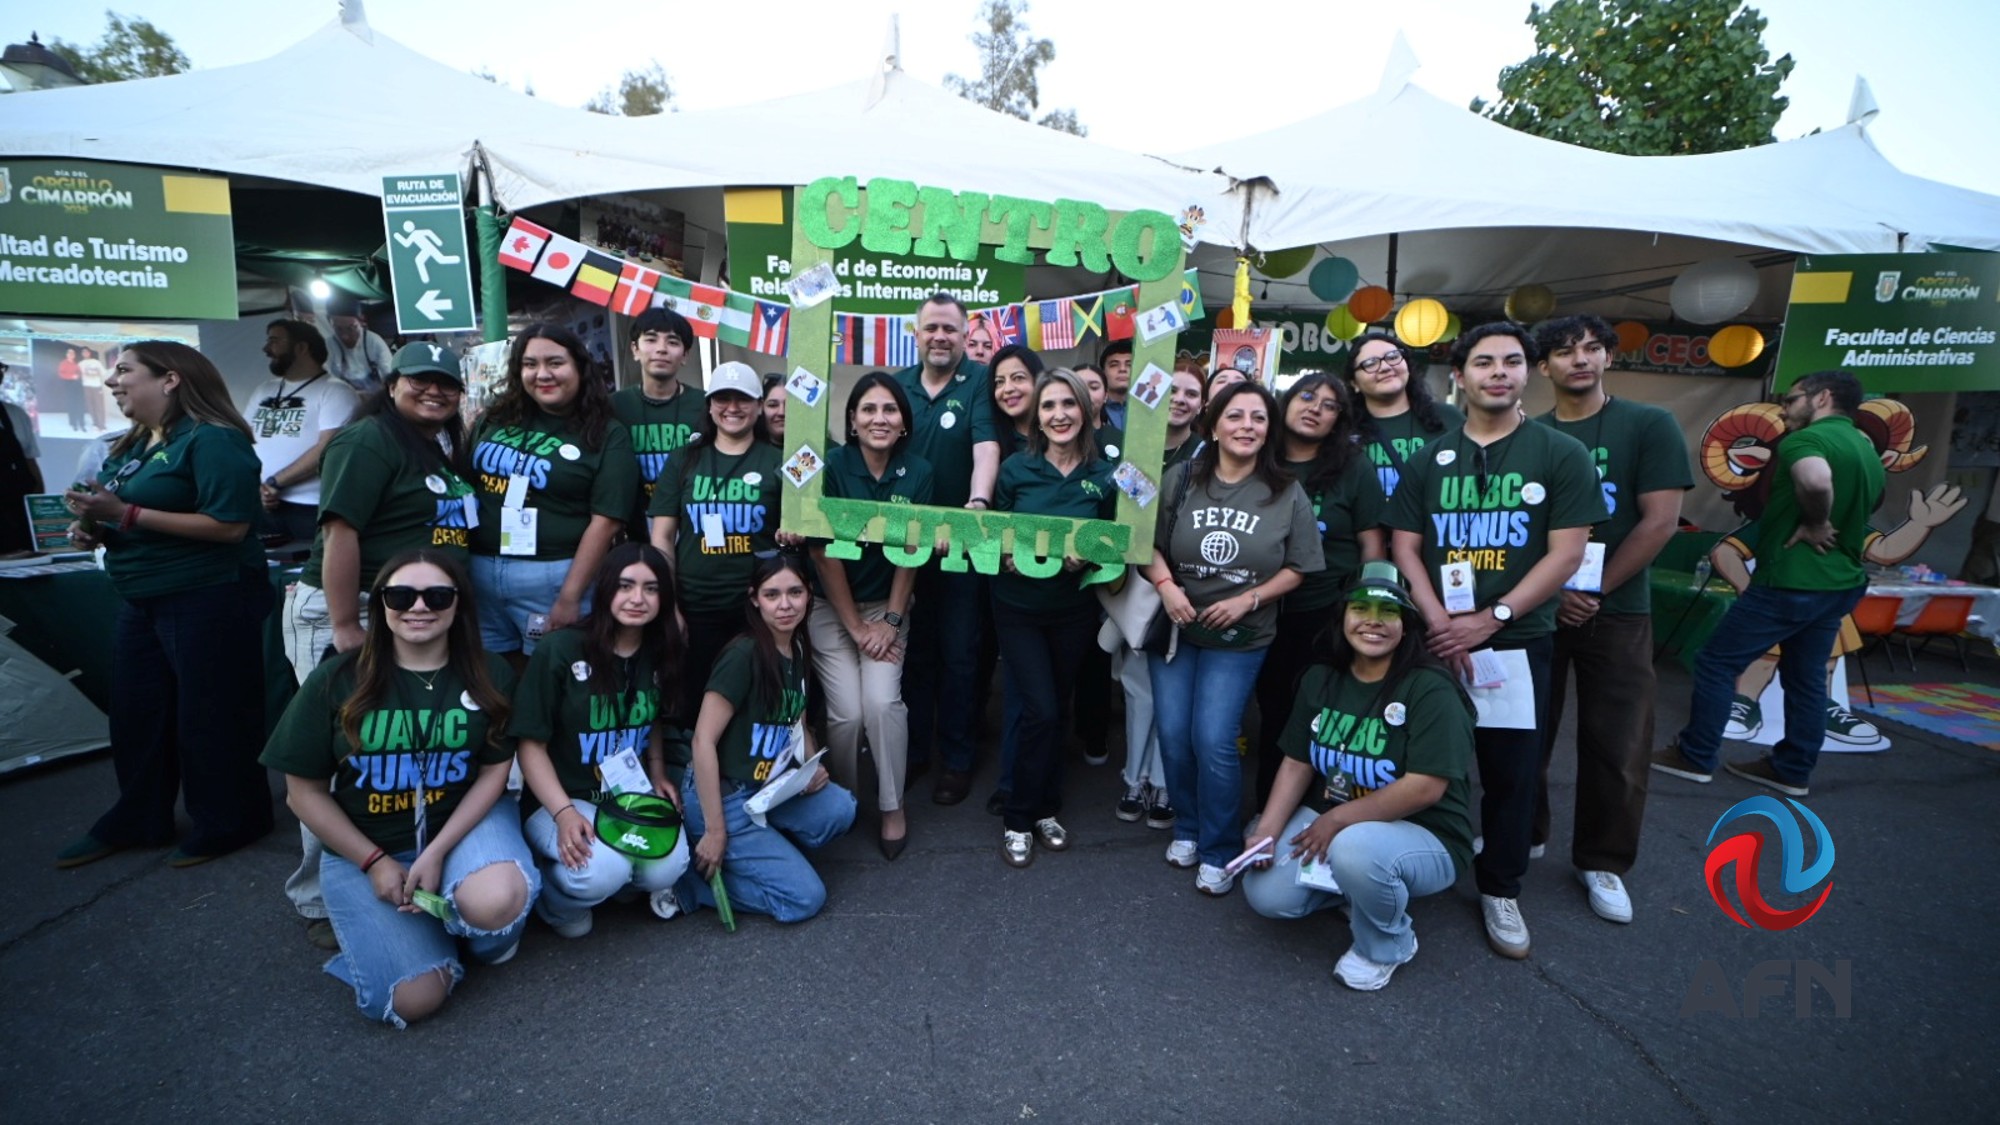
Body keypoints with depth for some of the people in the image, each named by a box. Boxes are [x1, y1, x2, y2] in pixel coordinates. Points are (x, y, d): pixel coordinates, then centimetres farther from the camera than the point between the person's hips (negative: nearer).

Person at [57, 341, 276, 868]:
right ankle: (135, 821, 33)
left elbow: (229, 525, -24)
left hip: (209, 599, -9)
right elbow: (136, 519, 24)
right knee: (135, 714, 17)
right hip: (142, 600, 10)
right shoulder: (132, 446, 14)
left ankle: (227, 823, 18)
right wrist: (96, 529, 2)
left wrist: (124, 514, -22)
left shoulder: (211, 439, -15)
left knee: (210, 716, 2)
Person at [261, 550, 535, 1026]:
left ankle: (484, 933, 5)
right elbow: (306, 791, -1)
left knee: (497, 901, -35)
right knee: (413, 999, -17)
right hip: (363, 847, 0)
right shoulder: (336, 681, -7)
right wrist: (375, 862, -9)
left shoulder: (490, 676, -5)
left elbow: (495, 770, -4)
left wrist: (438, 851, -16)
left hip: (464, 822, 0)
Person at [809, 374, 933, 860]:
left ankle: (892, 806, 6)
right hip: (831, 606, -1)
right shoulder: (832, 466, -13)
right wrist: (855, 626, -11)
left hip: (887, 604, 2)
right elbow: (823, 552, -13)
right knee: (847, 710, -11)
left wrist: (891, 619, -7)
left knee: (883, 701, -16)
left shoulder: (917, 472, -6)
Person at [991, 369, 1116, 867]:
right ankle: (1018, 820, 11)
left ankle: (1046, 809, 31)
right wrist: (1006, 555, -22)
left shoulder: (1103, 475, -4)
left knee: (1056, 709, 13)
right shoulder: (1015, 469, -8)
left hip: (1075, 608, 2)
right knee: (1040, 712, -8)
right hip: (1018, 606, -2)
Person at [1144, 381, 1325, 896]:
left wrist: (1248, 600, -15)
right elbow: (1147, 543, 0)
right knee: (1173, 735, 5)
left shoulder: (1287, 494, -6)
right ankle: (1188, 828, 31)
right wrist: (1165, 586, -17)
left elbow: (1297, 568, -2)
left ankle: (1219, 851, 15)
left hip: (1239, 639, -2)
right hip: (1175, 628, 2)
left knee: (1213, 741, -8)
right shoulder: (1180, 478, -3)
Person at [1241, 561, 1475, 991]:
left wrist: (1338, 819, -23)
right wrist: (1266, 830, -12)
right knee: (1265, 894, -11)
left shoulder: (1430, 689, -18)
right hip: (1335, 827, 6)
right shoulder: (1320, 679, 1)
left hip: (1425, 838, -5)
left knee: (1355, 849, -37)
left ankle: (1386, 947, -4)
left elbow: (1427, 787, -24)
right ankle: (1357, 888, 17)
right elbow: (1297, 763, 1)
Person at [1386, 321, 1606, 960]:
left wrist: (1489, 619, -15)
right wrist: (1440, 622, -12)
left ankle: (1500, 890, 24)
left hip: (1517, 642, -1)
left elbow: (1566, 553, -7)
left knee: (1511, 771, 8)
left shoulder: (1561, 455, 0)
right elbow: (1404, 547, 3)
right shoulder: (1429, 459, 7)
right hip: (1435, 640, 2)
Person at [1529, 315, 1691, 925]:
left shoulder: (1649, 426, -1)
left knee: (1616, 746, 3)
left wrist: (1594, 592, -11)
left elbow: (1660, 521, -8)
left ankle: (1602, 862, 21)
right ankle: (1522, 835, 28)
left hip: (1617, 611, -2)